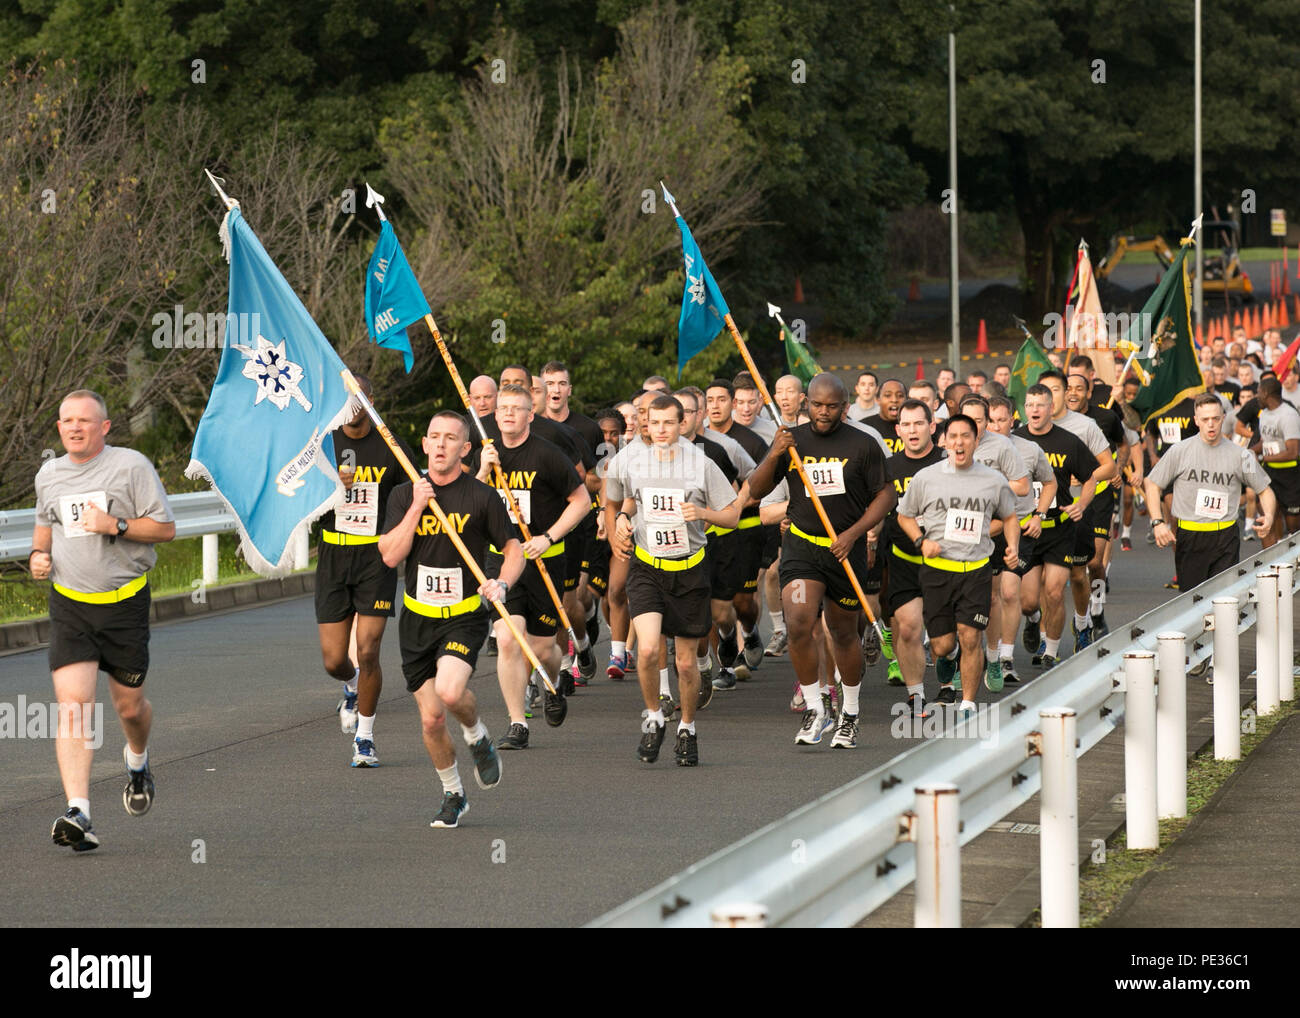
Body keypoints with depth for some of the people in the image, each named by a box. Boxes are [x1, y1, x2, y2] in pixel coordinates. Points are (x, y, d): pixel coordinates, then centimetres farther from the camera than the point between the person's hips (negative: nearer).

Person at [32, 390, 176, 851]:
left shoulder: (131, 466, -7)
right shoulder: (49, 475, 7)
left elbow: (165, 528, -7)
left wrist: (115, 525, -21)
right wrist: (38, 553, 6)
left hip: (124, 601, -2)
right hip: (69, 605, 2)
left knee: (129, 705, 9)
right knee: (72, 705, -14)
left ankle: (138, 761, 46)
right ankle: (79, 815, -20)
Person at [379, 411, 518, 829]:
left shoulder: (482, 497, -5)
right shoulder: (404, 495, 3)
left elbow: (514, 549, 3)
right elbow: (390, 555, -7)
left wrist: (501, 583, -16)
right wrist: (417, 507, -14)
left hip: (465, 617, -3)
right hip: (418, 619, 3)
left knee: (450, 691, -28)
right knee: (431, 717, 2)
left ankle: (477, 737, 6)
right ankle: (452, 794, 25)